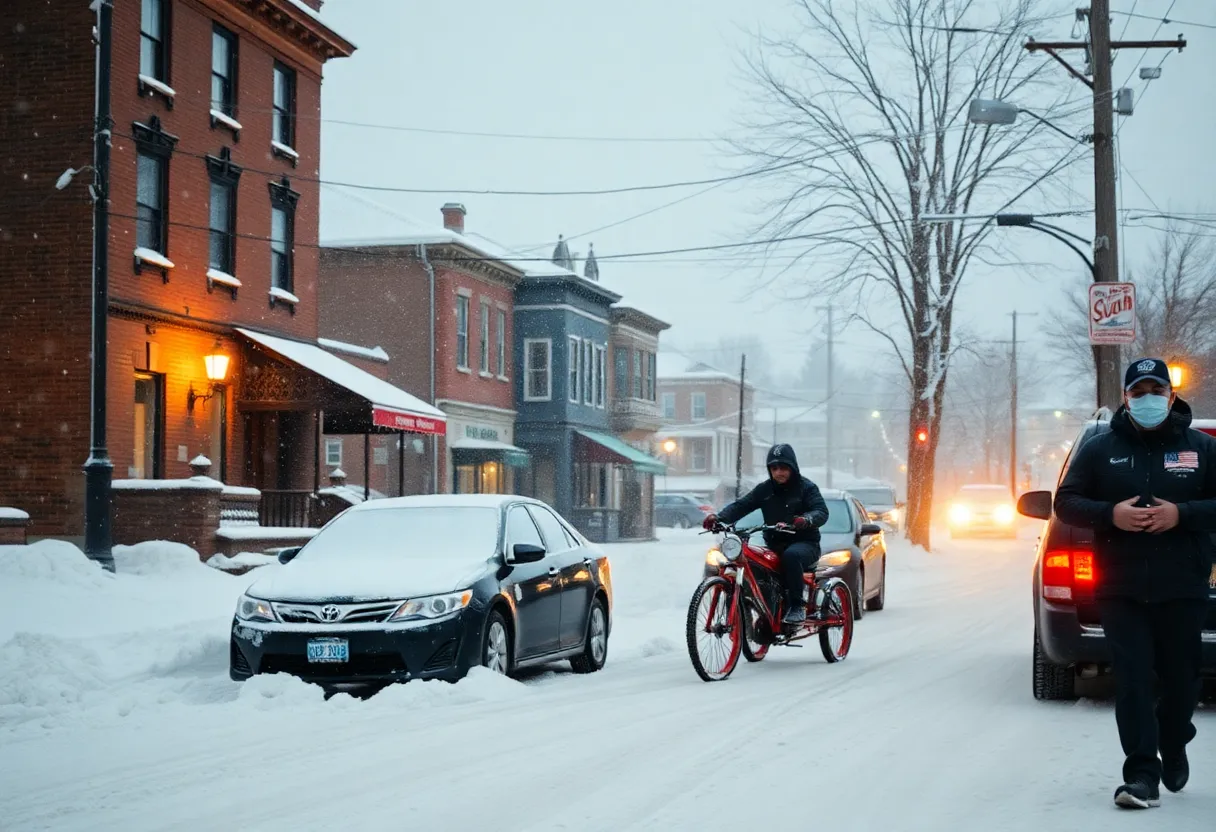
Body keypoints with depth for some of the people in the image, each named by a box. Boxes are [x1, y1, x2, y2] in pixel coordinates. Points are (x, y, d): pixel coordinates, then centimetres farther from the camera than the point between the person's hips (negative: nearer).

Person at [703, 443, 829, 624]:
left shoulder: (806, 487, -1)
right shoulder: (765, 490, 9)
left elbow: (821, 511, -15)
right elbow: (741, 505, -1)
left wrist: (806, 520, -40)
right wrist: (719, 517, -21)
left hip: (804, 543, -4)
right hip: (774, 545, 5)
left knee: (791, 555, -38)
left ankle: (797, 606, -29)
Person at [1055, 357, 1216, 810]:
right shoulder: (1100, 449, 6)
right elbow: (1066, 502, 6)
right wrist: (1110, 514, -12)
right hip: (1120, 590, 0)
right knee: (1133, 680, -7)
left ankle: (1173, 748, 37)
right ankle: (1142, 775, -7)